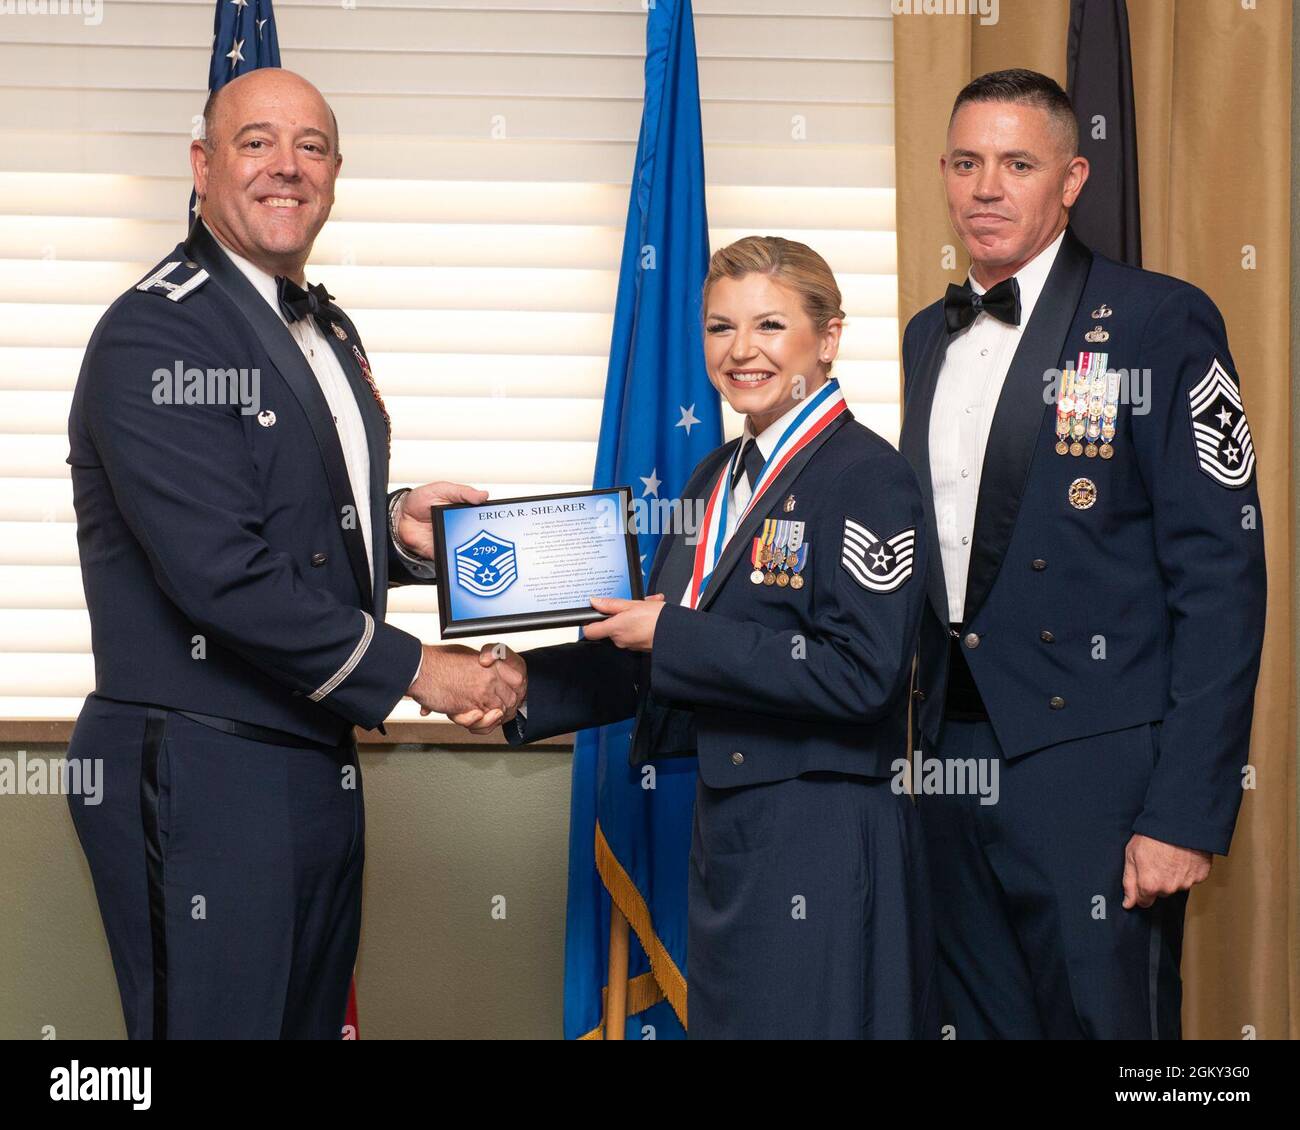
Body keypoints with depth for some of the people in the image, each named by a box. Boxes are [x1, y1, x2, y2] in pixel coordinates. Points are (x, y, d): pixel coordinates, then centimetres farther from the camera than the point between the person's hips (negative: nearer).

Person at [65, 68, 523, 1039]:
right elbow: (222, 573, -22)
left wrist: (395, 530, 1)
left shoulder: (328, 331, 15)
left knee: (313, 1018, 15)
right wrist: (411, 670, -15)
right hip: (203, 775, -9)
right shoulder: (155, 335, -15)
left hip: (317, 767, 9)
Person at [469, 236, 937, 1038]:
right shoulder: (718, 478, 13)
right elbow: (664, 659, 16)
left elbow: (860, 673, -21)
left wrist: (673, 635, -18)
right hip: (727, 828, 8)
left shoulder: (869, 476, -11)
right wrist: (527, 687, 2)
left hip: (823, 844, -8)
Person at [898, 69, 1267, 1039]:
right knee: (977, 1021, 12)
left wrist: (1188, 812, -17)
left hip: (1093, 769, -6)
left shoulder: (1160, 323, -7)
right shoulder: (927, 338, 13)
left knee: (1103, 1019, -1)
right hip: (952, 756, 6)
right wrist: (926, 737, 9)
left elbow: (1222, 575, -11)